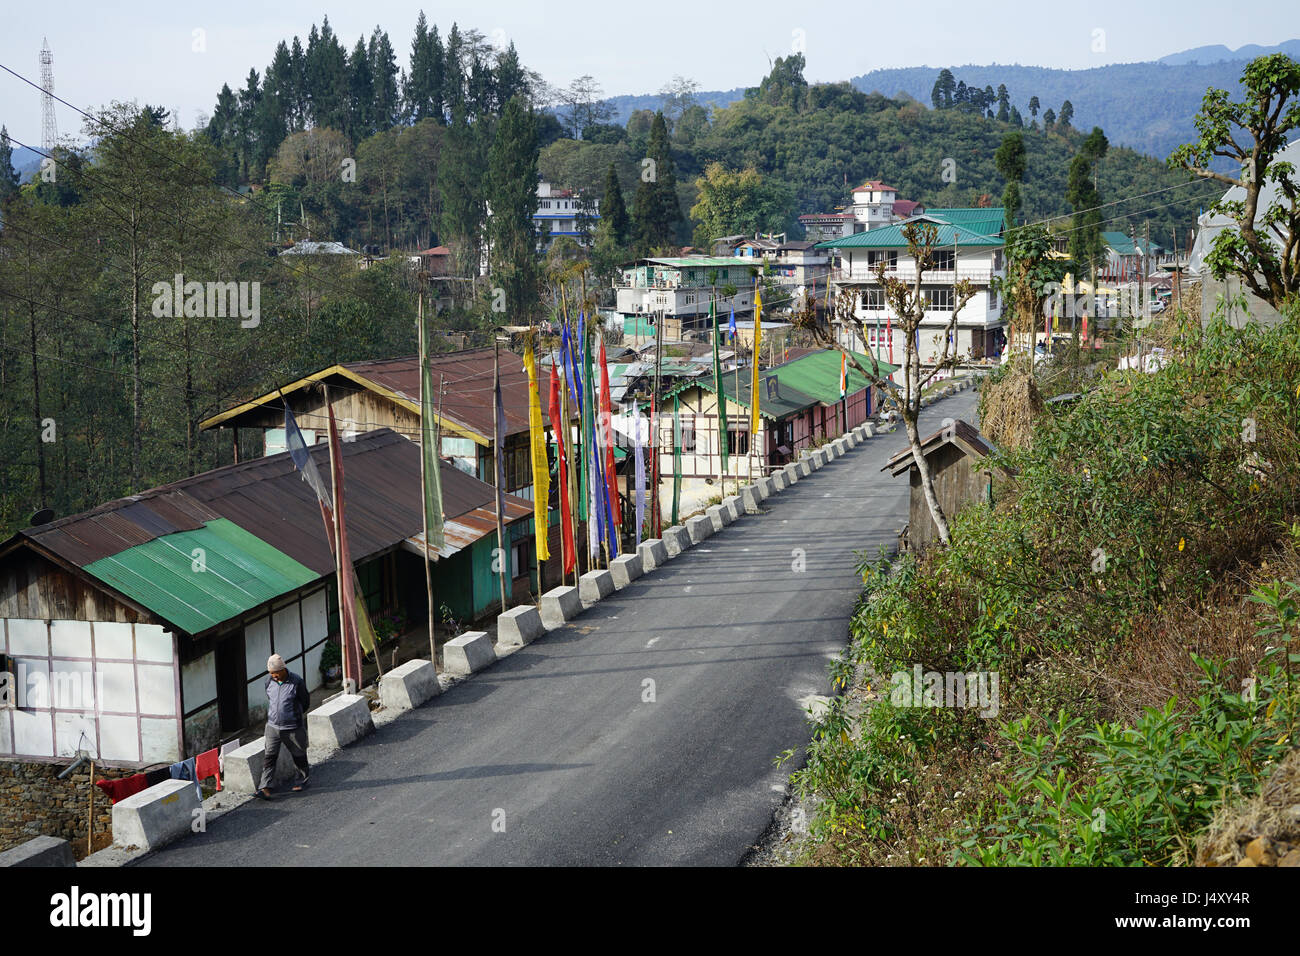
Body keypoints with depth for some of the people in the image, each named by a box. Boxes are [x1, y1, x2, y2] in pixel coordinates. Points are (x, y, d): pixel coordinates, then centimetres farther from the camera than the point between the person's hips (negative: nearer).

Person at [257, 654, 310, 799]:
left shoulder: (296, 682, -15)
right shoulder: (269, 681, -1)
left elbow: (306, 701, 0)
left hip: (292, 728, -3)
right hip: (273, 726, 3)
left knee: (299, 755, 12)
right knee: (269, 756, -3)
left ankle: (302, 779, 33)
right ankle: (264, 787, -3)